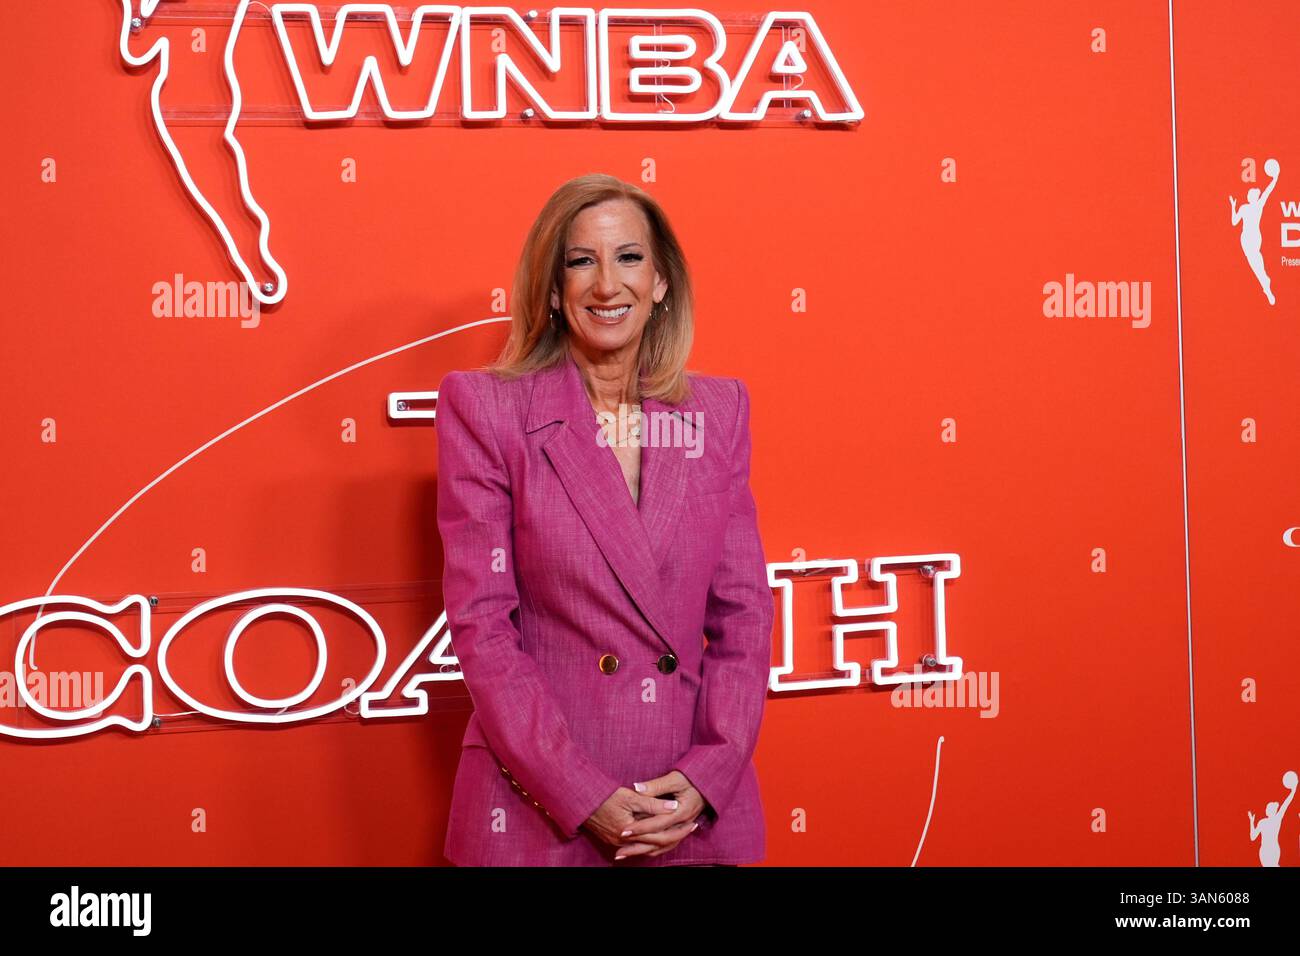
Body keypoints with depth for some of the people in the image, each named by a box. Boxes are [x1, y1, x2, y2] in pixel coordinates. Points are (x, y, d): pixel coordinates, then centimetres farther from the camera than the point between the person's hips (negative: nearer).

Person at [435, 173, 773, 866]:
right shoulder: (485, 407, -5)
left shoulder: (718, 409, 4)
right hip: (539, 813, -2)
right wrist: (583, 796, -14)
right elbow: (480, 621, -9)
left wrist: (708, 778, -8)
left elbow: (743, 609, 4)